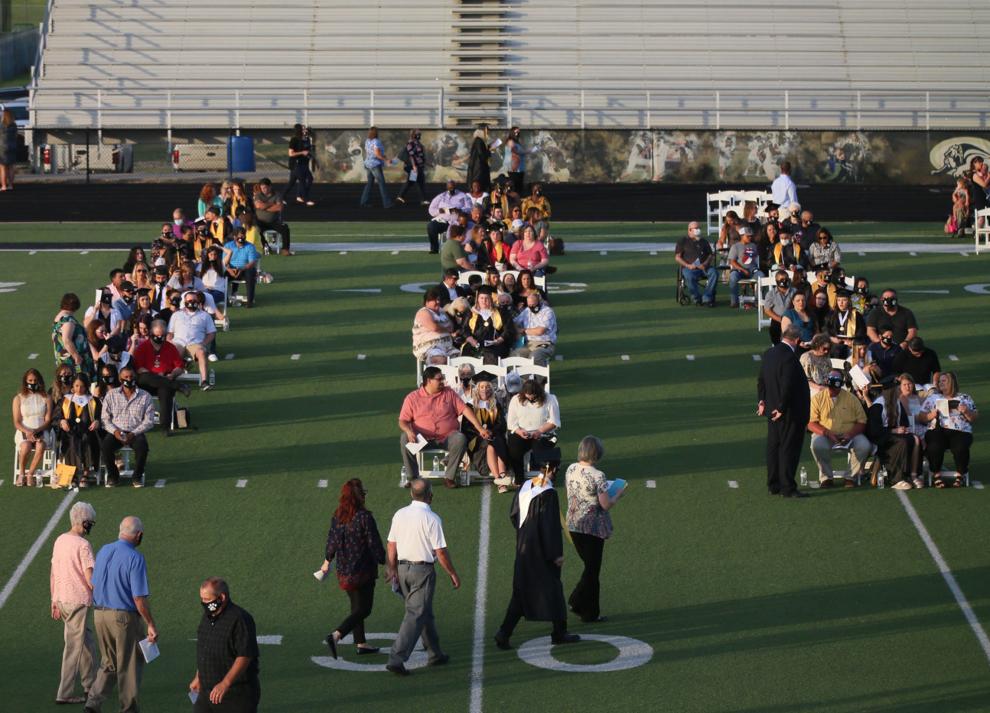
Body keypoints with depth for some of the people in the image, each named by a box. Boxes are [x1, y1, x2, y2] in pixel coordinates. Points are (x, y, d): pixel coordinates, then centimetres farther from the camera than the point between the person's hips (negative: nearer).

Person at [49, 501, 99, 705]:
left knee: (87, 641, 20)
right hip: (79, 601, -8)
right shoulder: (83, 545, -17)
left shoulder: (59, 541, 7)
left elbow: (53, 574, 12)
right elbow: (90, 578, -19)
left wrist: (54, 600, 19)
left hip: (62, 599, 8)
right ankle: (65, 693, 0)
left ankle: (90, 685, 28)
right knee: (74, 647, -1)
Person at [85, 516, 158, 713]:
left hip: (100, 615, 6)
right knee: (130, 665, 9)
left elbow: (94, 586, 13)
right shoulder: (135, 558, -17)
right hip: (124, 616, -6)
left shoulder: (103, 551, 5)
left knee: (108, 663, 18)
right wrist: (151, 625, -11)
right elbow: (139, 598, -18)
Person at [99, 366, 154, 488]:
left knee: (142, 445, -34)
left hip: (135, 433, -1)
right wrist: (114, 431, -15)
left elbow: (149, 421, 0)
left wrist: (133, 433, -14)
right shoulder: (111, 395, 10)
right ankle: (113, 475, -7)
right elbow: (105, 418, 5)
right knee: (105, 445, -30)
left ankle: (137, 476, -12)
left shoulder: (145, 397, 6)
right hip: (116, 431, 1)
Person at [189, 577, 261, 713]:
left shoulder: (239, 619, -18)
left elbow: (245, 656, -23)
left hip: (237, 693, -8)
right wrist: (198, 677, 28)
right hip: (208, 692, 8)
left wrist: (225, 683, -28)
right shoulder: (207, 617, 10)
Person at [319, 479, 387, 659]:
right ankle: (336, 635, -16)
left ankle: (361, 643, 25)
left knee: (357, 607, 19)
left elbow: (332, 540, 10)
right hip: (363, 571, -7)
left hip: (344, 571, 7)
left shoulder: (337, 516, 0)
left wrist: (327, 561, 26)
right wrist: (384, 563, -3)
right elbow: (374, 543, -16)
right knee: (363, 609, 0)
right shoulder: (364, 517, -20)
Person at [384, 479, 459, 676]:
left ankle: (435, 654, 30)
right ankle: (396, 658, -13)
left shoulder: (399, 515, 3)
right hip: (423, 570, -7)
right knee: (416, 615, -5)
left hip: (403, 568, 7)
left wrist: (392, 569, 20)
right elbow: (440, 552, -13)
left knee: (425, 612, 20)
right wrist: (453, 574, -1)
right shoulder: (432, 519, -15)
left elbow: (391, 545, 9)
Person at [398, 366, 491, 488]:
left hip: (447, 438, 1)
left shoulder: (449, 393, 9)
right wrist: (408, 431, -22)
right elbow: (403, 421, 1)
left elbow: (465, 410, 4)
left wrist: (480, 428, -6)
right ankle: (413, 477, -16)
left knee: (460, 439, -31)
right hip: (422, 439, -1)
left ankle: (449, 477, -19)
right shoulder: (412, 397, 4)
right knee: (404, 439, -30)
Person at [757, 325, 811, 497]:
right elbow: (787, 386, -25)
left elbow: (761, 379, 14)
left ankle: (773, 485, 22)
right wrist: (781, 408, -16)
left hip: (772, 409, 9)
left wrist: (762, 401, 19)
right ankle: (788, 488, 1)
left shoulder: (769, 353, 5)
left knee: (773, 447, 15)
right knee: (789, 449, -2)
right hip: (789, 412, -9)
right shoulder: (789, 357, -23)